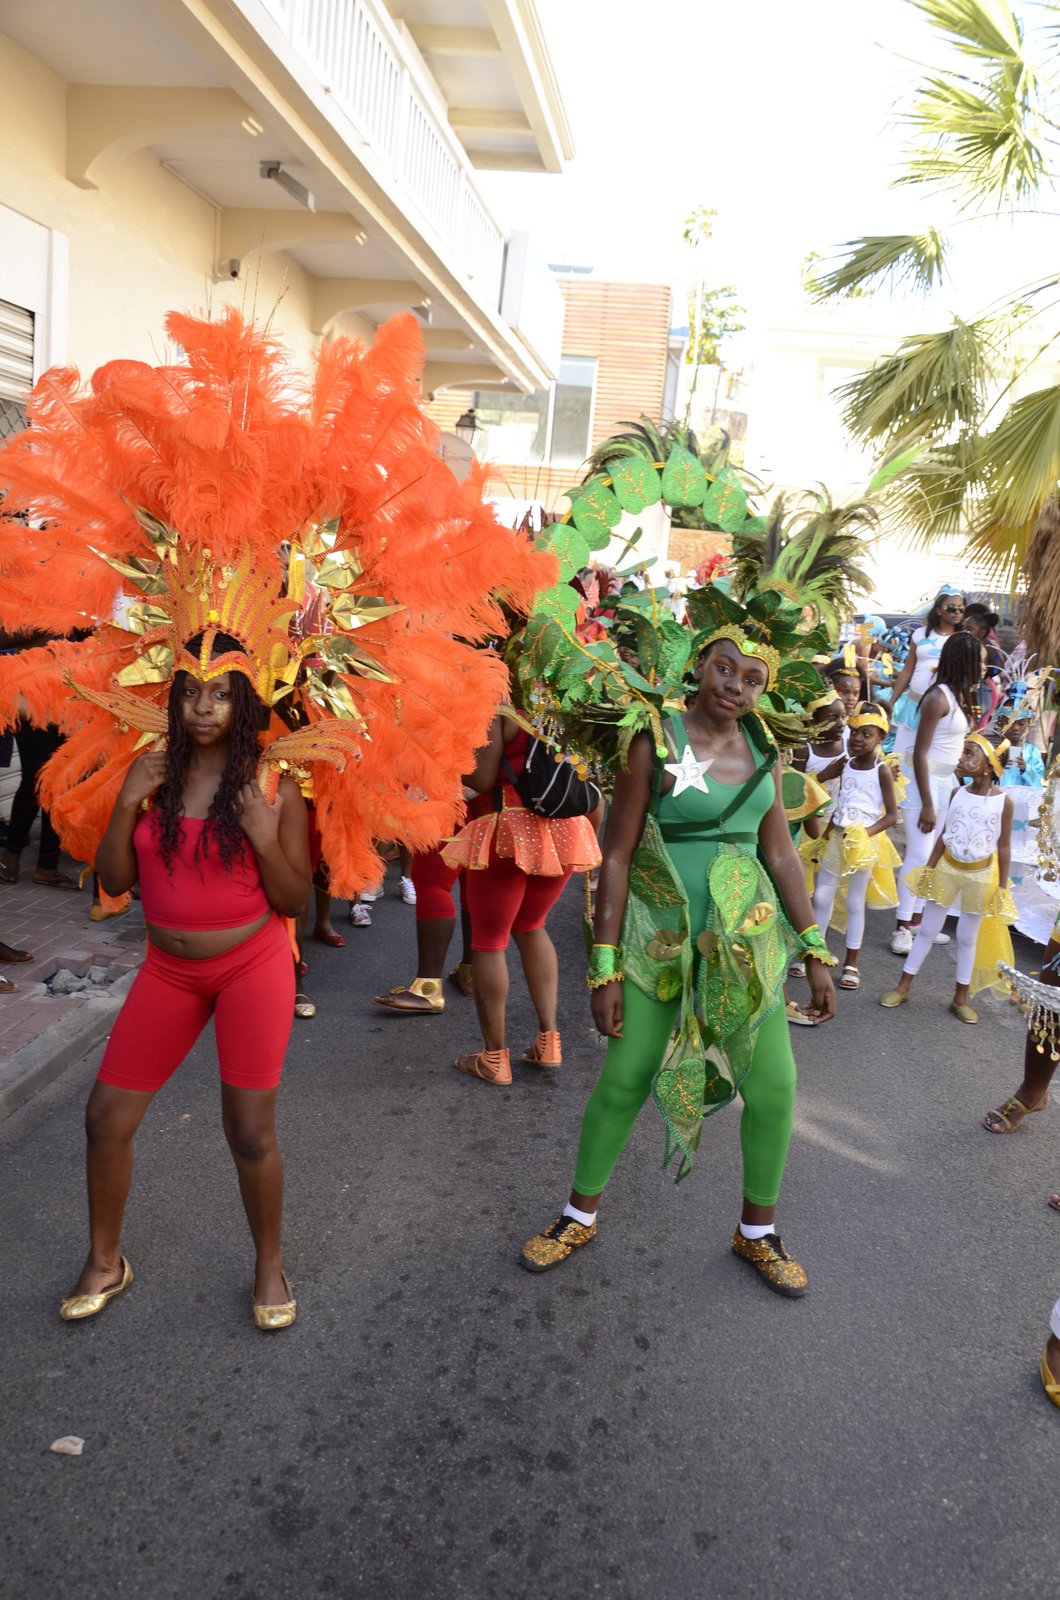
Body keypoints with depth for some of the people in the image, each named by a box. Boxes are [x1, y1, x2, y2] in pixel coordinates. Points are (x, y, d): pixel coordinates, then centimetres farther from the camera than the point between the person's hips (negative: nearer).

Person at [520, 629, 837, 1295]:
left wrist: (817, 955, 7)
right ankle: (581, 1215, 28)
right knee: (622, 1083, 3)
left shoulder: (762, 748, 4)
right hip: (659, 936, -4)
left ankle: (758, 1229, 29)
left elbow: (781, 852, 9)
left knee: (774, 1089, 4)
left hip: (747, 935, 4)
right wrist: (605, 969, -11)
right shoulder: (655, 741, -10)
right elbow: (617, 857, -9)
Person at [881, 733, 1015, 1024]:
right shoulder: (957, 793, -5)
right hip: (947, 868, 2)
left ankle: (961, 997, 23)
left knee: (968, 937, 11)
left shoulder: (1004, 801, -12)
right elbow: (944, 835, 2)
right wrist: (928, 869, 3)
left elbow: (1004, 847, -7)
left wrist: (1002, 887, -5)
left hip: (981, 875, -2)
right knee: (927, 929, 9)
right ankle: (903, 987, 18)